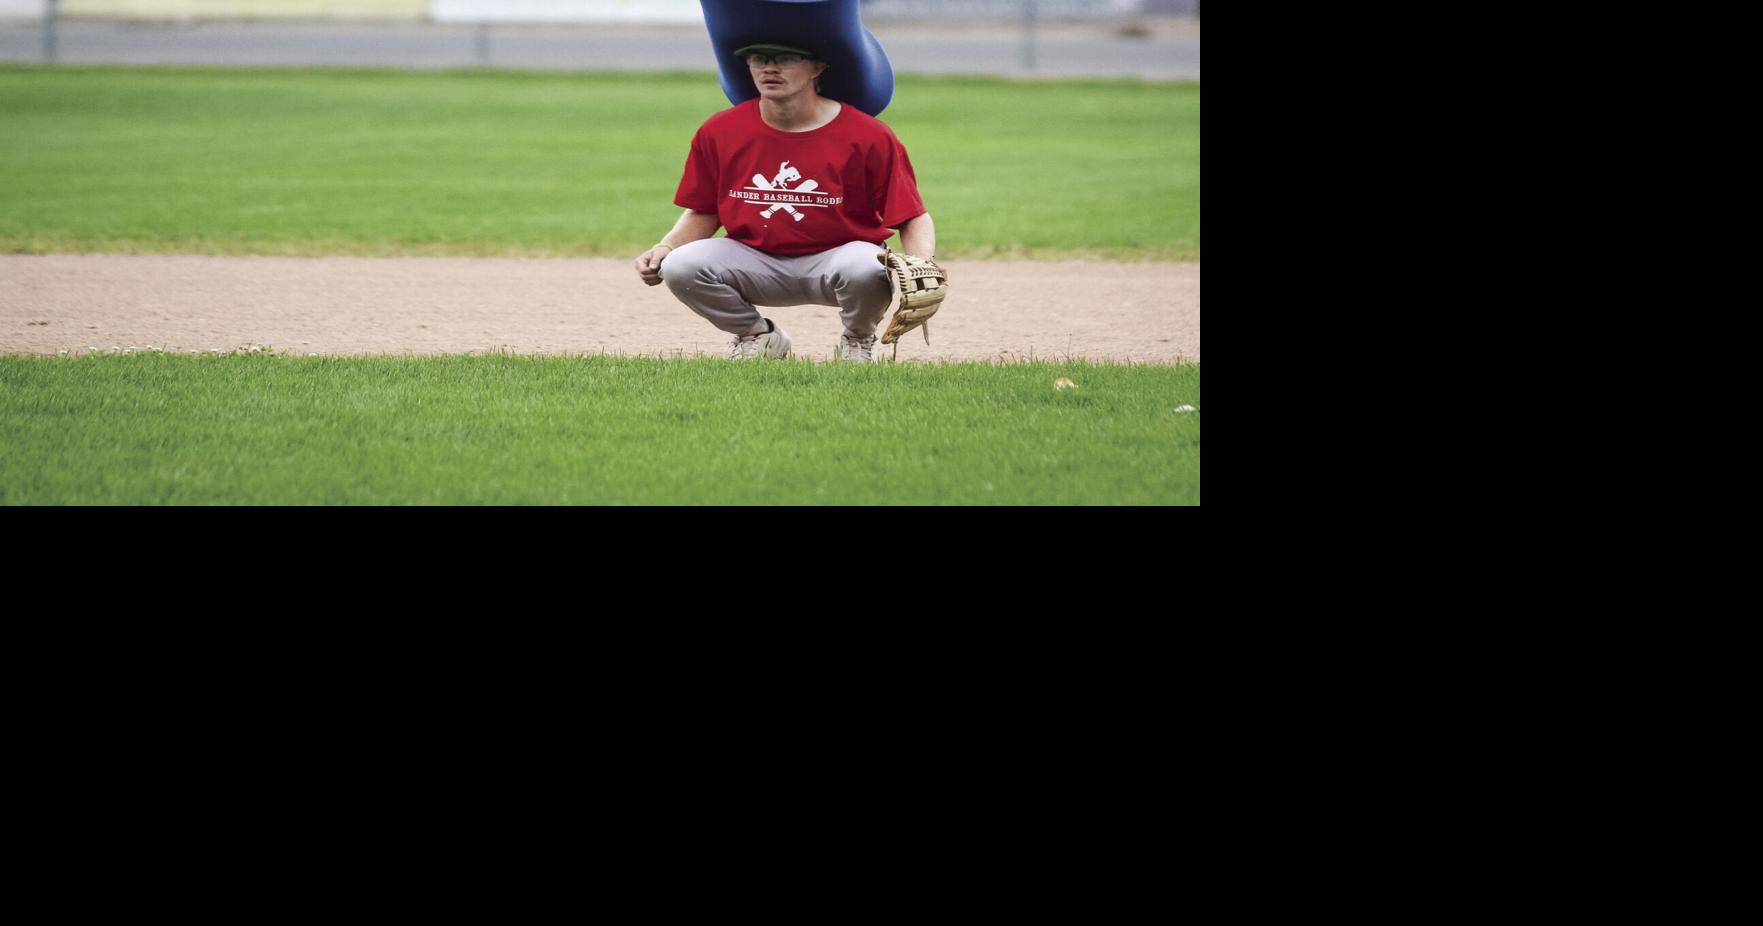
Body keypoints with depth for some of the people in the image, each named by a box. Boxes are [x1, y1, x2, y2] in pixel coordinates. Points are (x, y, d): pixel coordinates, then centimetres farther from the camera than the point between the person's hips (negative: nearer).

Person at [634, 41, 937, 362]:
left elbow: (914, 219, -9)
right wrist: (664, 248, -10)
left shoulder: (870, 137, -13)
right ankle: (756, 337, 7)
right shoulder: (718, 133, -3)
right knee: (681, 267, -24)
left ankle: (859, 341, 1)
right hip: (756, 261, 3)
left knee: (866, 270, -38)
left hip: (835, 258, -3)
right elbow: (702, 214, 9)